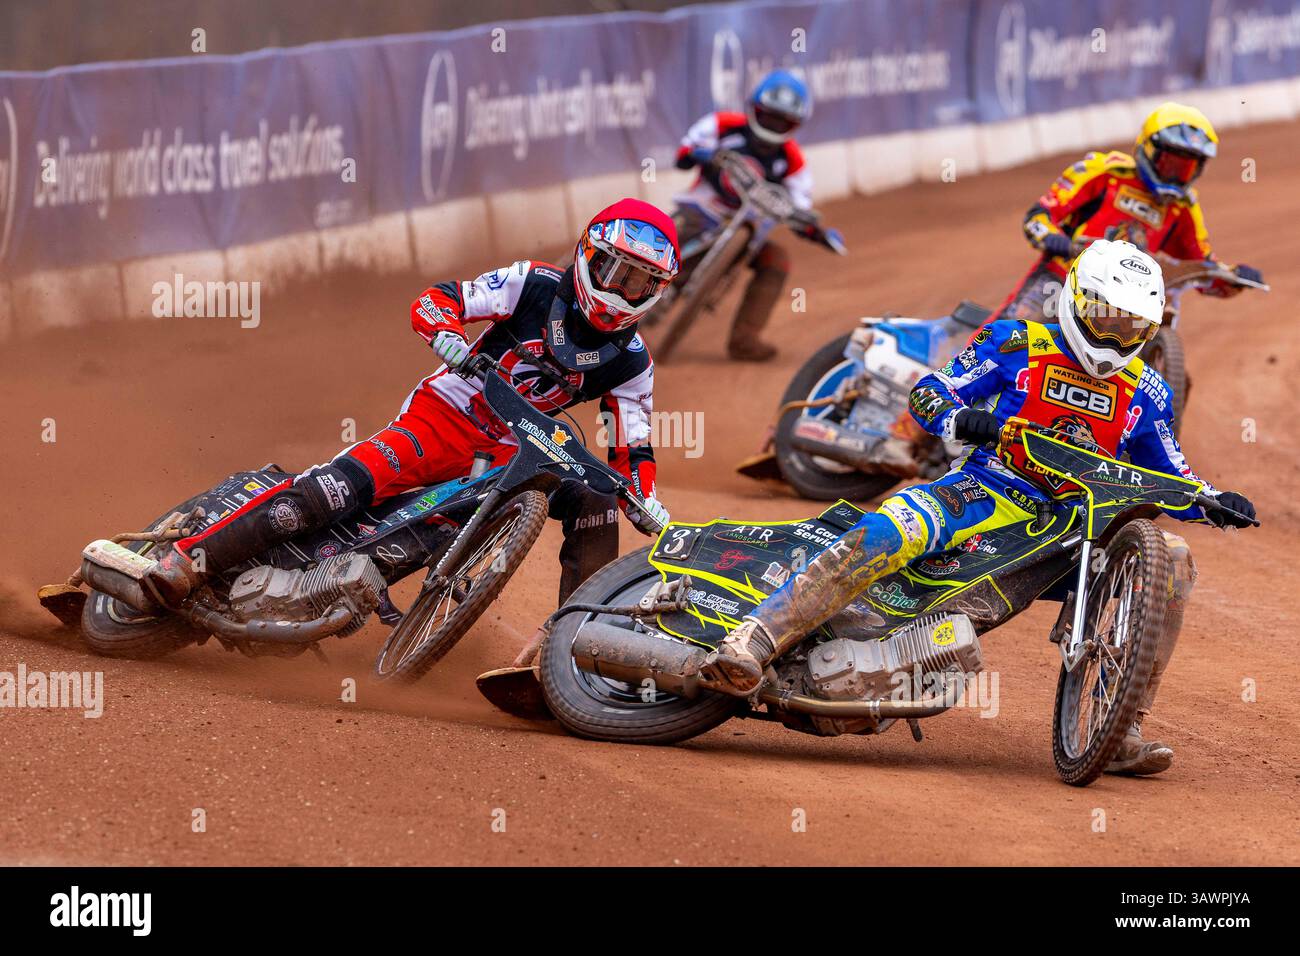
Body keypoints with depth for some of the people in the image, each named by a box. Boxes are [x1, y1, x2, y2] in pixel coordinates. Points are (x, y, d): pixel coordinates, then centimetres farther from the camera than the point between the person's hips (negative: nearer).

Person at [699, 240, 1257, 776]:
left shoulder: (1145, 393, 13)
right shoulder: (1016, 346, 2)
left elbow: (1169, 479, 19)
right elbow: (927, 393, 1)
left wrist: (1215, 503, -2)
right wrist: (959, 420, -22)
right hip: (989, 492, -4)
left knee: (1172, 560, -18)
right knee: (887, 532, -32)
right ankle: (751, 645, -39)